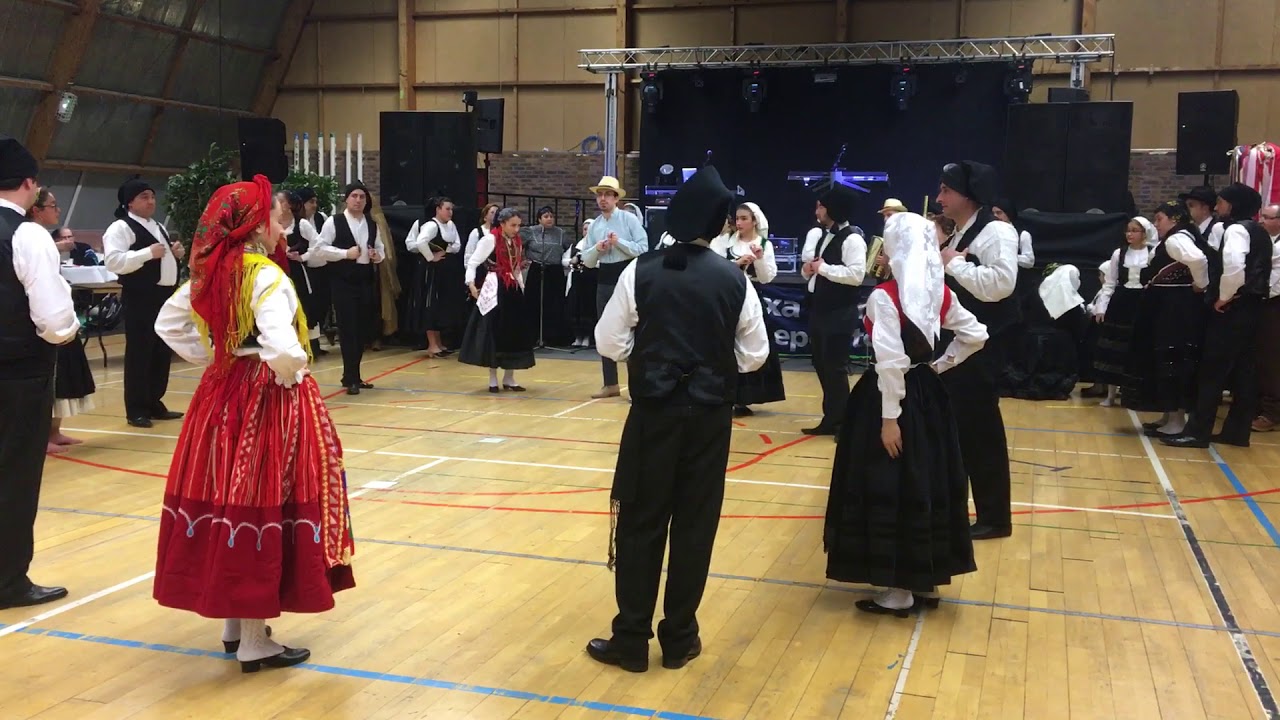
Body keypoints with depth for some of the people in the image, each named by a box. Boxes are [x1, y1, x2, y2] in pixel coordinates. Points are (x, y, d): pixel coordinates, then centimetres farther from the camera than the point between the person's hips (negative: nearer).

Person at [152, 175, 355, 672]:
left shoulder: (210, 272, 5)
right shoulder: (266, 277, -20)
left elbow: (168, 323, 15)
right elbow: (282, 349, -33)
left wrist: (210, 360, 12)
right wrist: (290, 378, -13)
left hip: (221, 393, 8)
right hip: (266, 400, -8)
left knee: (226, 501, 15)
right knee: (259, 507, -1)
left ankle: (234, 625, 29)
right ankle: (255, 643, 8)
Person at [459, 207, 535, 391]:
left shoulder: (517, 241, 11)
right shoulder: (490, 239, -9)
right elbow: (472, 262, -9)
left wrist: (521, 287, 11)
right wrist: (471, 285, -17)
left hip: (513, 291, 6)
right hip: (495, 290, -6)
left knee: (515, 333, 5)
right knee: (494, 333, -1)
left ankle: (509, 378, 15)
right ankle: (493, 379, 9)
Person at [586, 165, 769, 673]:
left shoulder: (642, 272, -7)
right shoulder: (734, 280, -4)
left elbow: (609, 342, -4)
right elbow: (754, 355, 1)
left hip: (654, 411, -1)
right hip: (710, 416, 1)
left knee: (640, 523, 7)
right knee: (695, 525, 10)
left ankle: (632, 639, 13)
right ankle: (679, 637, 19)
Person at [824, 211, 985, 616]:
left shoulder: (884, 296, -18)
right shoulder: (940, 292, 3)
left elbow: (891, 362, -21)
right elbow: (975, 335, 8)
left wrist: (889, 417, -18)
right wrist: (941, 366, 13)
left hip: (893, 396, -7)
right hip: (928, 393, 7)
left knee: (890, 489, 1)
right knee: (929, 485, 14)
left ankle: (900, 592, 8)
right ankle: (927, 581, 24)